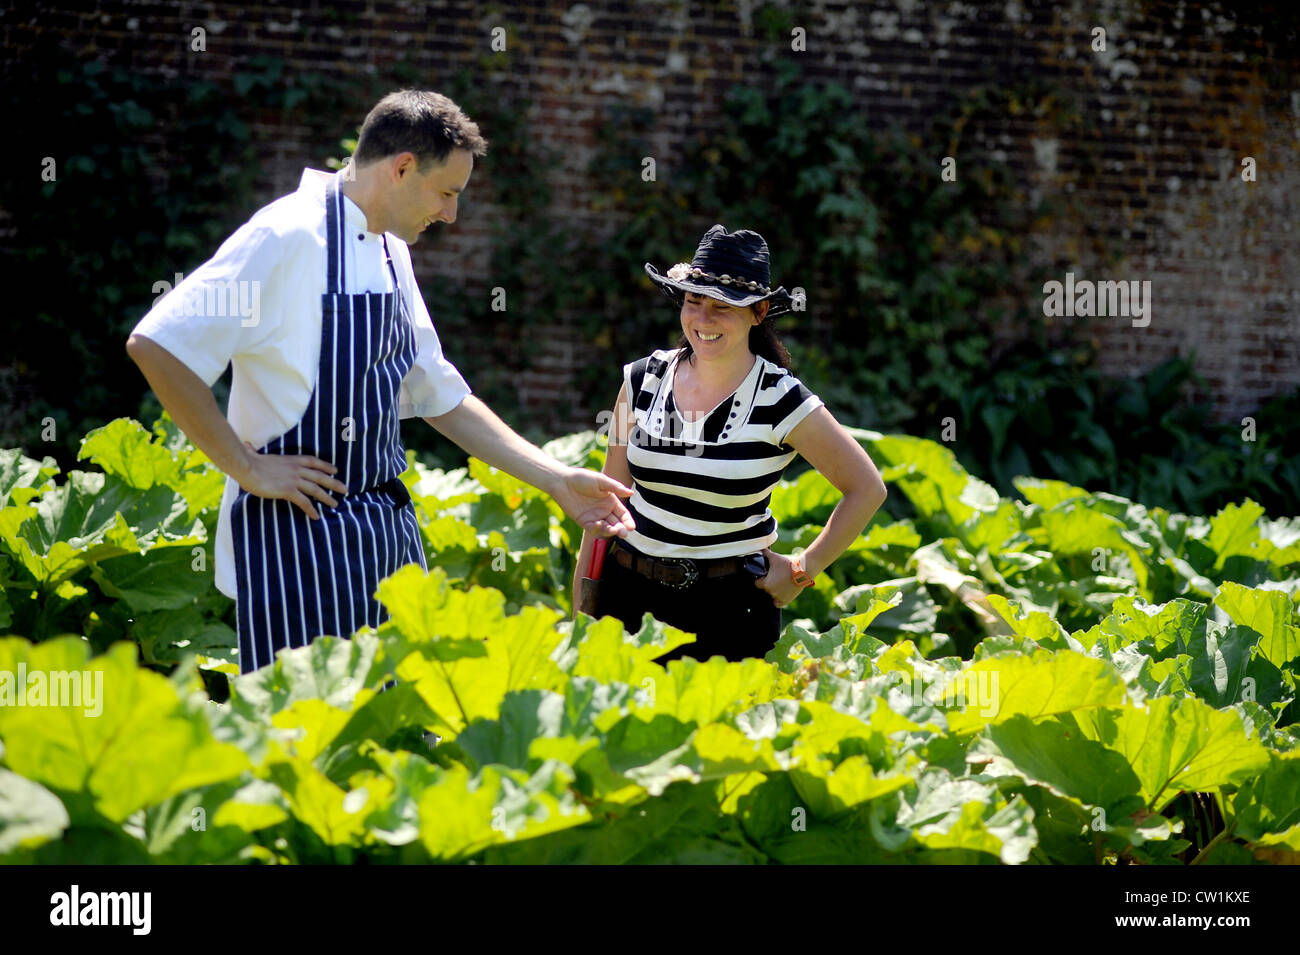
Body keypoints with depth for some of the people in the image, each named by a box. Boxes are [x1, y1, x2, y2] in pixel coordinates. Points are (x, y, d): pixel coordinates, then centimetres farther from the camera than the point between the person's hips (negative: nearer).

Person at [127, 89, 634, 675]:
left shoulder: (389, 253, 15)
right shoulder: (290, 237, -14)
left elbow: (441, 397, 22)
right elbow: (155, 346, -21)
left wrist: (556, 480, 17)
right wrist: (247, 468, -17)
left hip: (389, 535, 9)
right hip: (301, 534, -9)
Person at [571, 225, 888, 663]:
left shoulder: (780, 401, -11)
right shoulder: (644, 380, -1)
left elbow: (867, 489, -3)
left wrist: (803, 569, -2)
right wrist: (581, 607, 8)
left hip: (729, 606, -3)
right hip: (629, 591, 3)